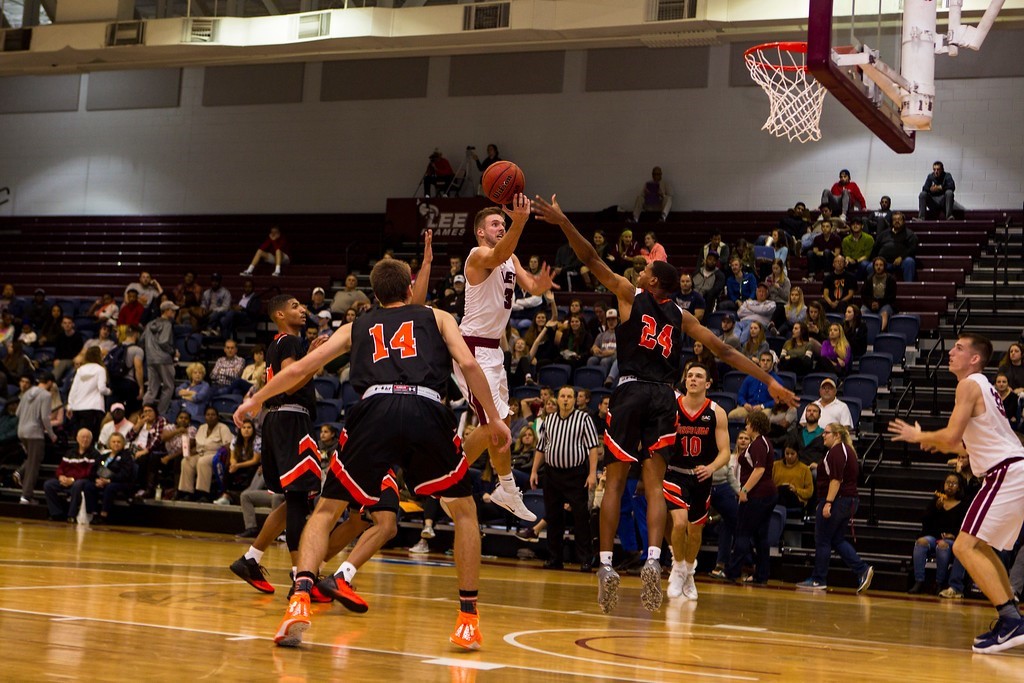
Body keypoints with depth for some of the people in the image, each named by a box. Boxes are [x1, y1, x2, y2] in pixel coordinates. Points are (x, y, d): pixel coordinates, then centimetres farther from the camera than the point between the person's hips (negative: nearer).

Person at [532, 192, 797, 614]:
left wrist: (563, 223, 0)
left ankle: (606, 565, -1)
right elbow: (726, 352, 14)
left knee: (615, 481, 3)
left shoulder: (630, 295, 7)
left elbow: (592, 261, 0)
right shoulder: (681, 317, 15)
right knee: (654, 484, 3)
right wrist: (770, 382, 17)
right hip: (663, 397, 3)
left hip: (631, 391, -3)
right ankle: (653, 559, -15)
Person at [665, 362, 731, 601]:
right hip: (675, 474, -2)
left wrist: (711, 468, -27)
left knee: (695, 530, 14)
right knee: (679, 522, -21)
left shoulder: (716, 413, -7)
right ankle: (678, 568, 4)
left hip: (701, 477, 2)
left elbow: (725, 452, -8)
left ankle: (689, 573, 39)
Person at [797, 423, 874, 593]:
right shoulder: (847, 450, 18)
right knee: (838, 541, 13)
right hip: (849, 501, 10)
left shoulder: (836, 452, -14)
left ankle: (818, 580, 5)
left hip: (836, 501, -10)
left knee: (822, 541, -1)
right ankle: (863, 570, 2)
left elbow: (836, 479, -23)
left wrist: (828, 503, -25)